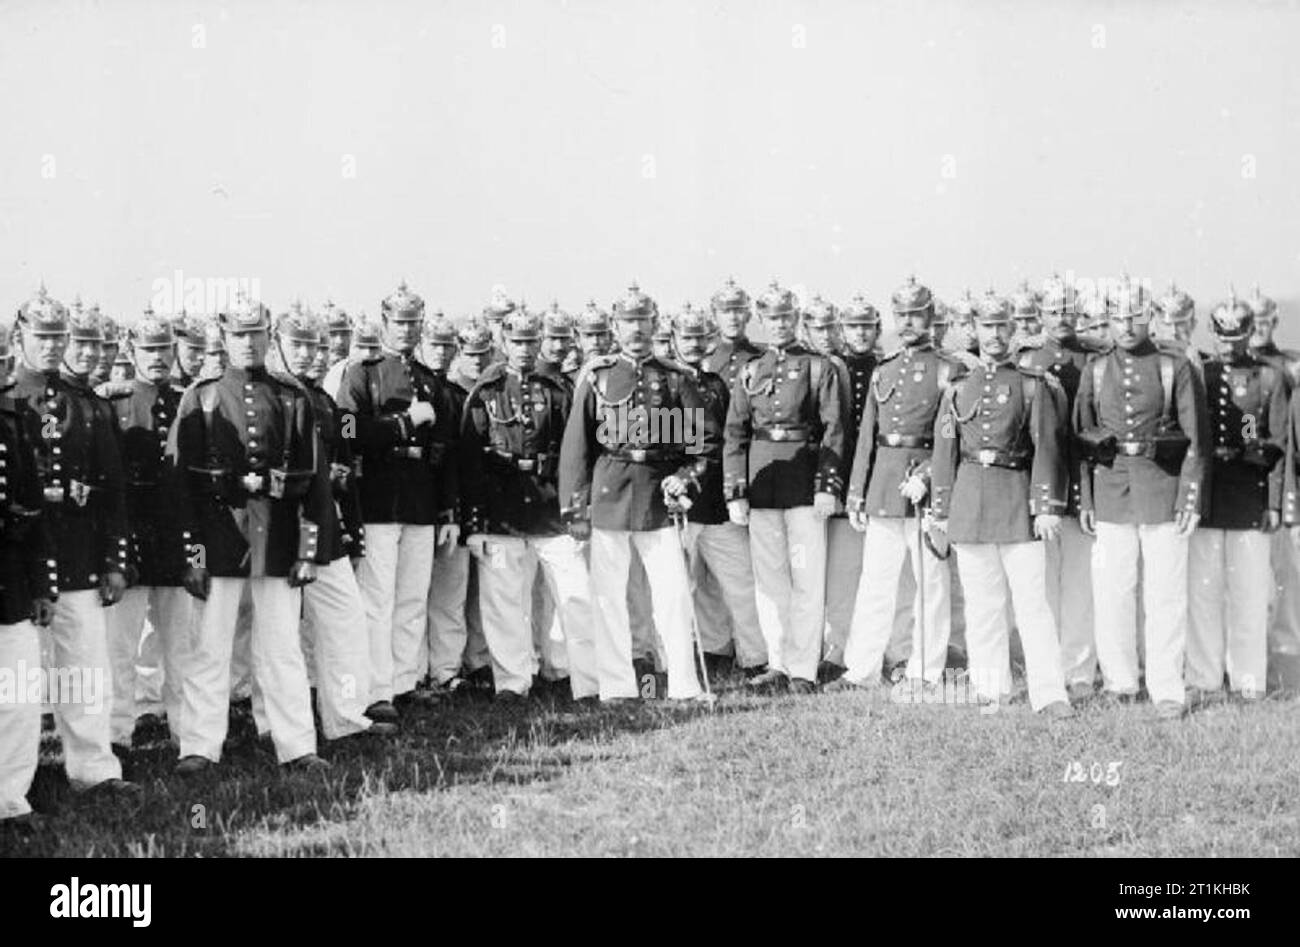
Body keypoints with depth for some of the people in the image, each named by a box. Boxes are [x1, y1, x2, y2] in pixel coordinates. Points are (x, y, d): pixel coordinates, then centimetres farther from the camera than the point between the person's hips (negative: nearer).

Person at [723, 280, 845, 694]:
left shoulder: (820, 368, 3)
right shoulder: (750, 373, 12)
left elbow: (834, 430, -3)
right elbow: (735, 435, 9)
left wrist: (828, 486, -12)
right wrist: (735, 493, 1)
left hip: (805, 483, -3)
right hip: (761, 484, 3)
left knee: (807, 578, -1)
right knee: (769, 578, 7)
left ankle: (804, 669, 5)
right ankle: (778, 665, 16)